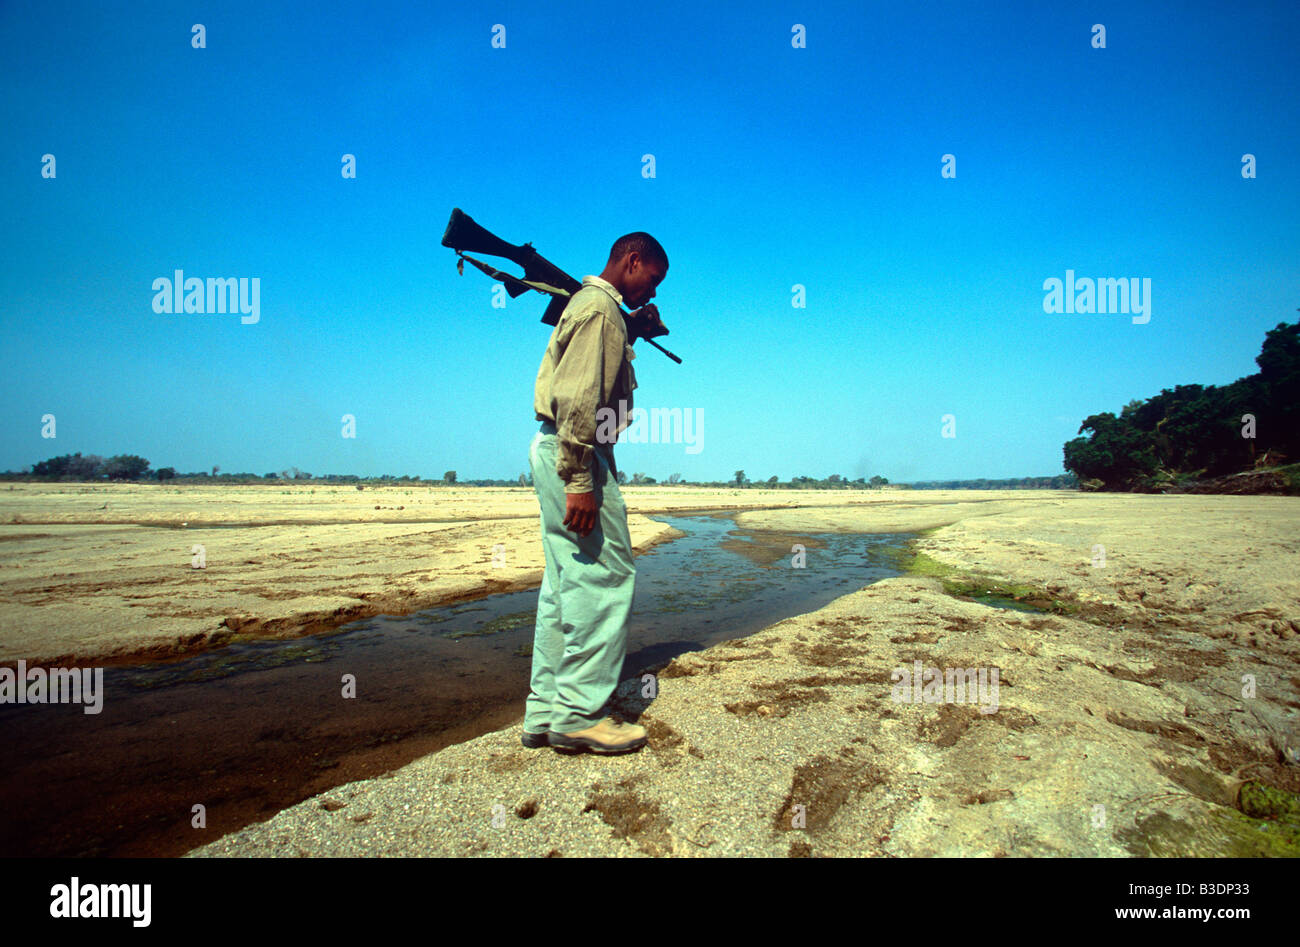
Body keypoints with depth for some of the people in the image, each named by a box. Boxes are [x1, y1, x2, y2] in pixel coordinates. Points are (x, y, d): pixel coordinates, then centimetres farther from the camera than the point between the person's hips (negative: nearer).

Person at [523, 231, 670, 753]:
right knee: (604, 576, -7)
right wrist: (580, 481, -25)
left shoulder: (591, 302, 23)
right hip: (574, 454, -11)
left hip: (555, 452, 11)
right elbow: (578, 397, -21)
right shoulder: (600, 306, -10)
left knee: (567, 582, 10)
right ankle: (578, 714, -2)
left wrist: (634, 333, 25)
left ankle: (546, 713, 15)